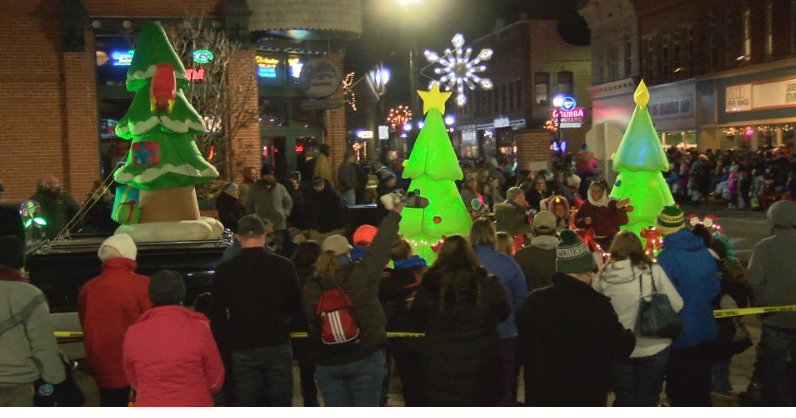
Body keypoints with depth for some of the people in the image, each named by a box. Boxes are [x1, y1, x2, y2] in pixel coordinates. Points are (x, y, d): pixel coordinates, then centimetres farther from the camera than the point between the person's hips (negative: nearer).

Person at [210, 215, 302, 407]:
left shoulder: (224, 270, -5)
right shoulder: (283, 266, -6)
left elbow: (217, 315, 0)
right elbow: (295, 306, 2)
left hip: (242, 349, 0)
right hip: (278, 346, 0)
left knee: (247, 400, 9)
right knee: (281, 400, 8)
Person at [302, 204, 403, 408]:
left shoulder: (311, 287, -6)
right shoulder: (361, 275, -13)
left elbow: (311, 322, 3)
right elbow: (380, 247, -3)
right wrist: (395, 212, 8)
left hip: (327, 362, 3)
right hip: (365, 358, -2)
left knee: (336, 404, 12)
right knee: (367, 403, 8)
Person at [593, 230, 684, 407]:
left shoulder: (602, 276, -5)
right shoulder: (652, 271, -10)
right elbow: (677, 305, -8)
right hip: (653, 349, -1)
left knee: (624, 401, 17)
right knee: (647, 400, 14)